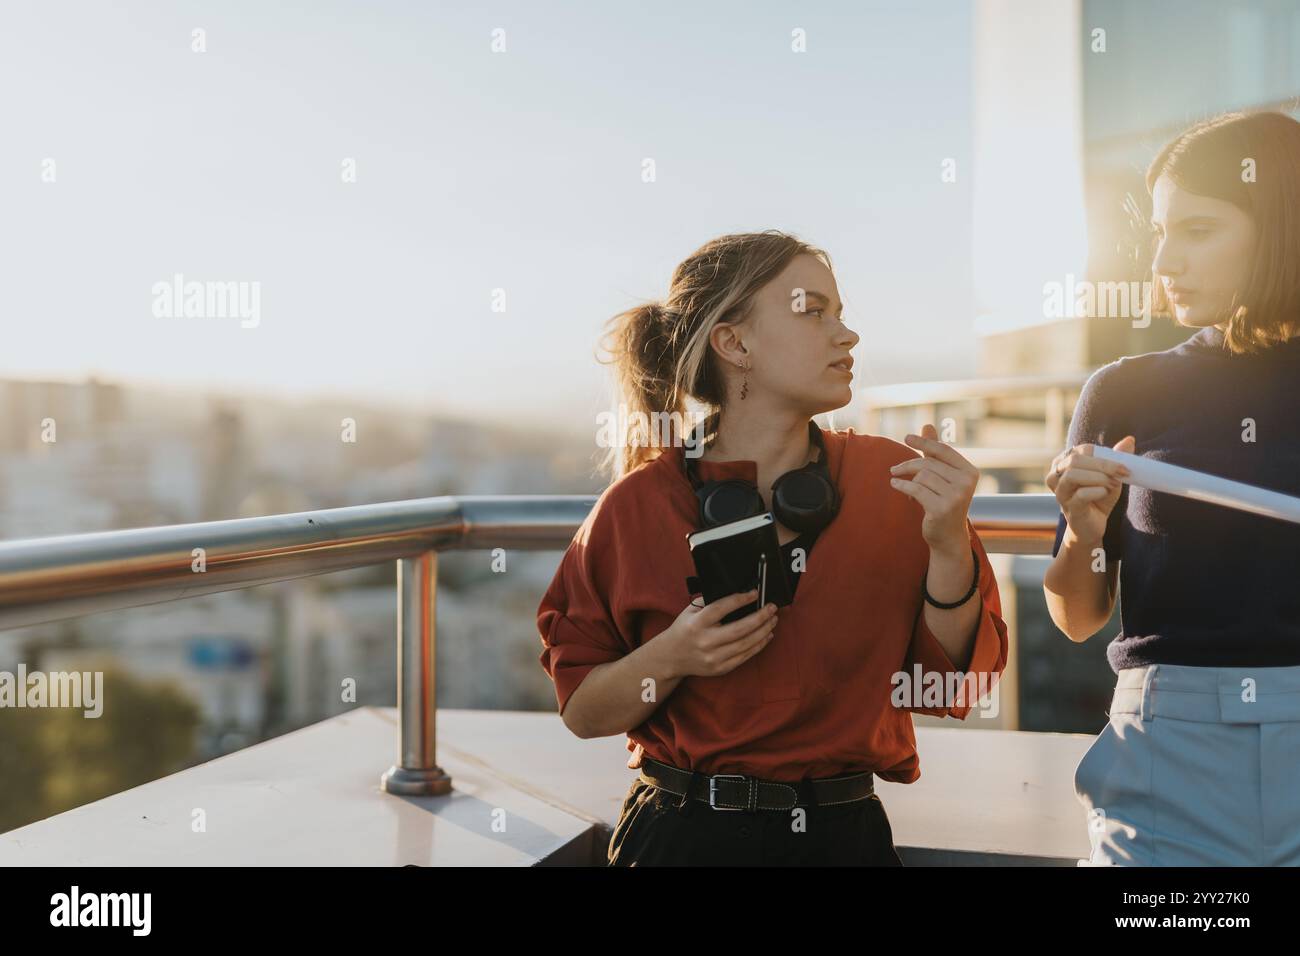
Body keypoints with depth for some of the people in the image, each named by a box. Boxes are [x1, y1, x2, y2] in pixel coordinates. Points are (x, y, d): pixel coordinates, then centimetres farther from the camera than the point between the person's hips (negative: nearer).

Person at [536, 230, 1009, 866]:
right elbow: (581, 711, -3)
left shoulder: (889, 480, -4)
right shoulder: (641, 503, -9)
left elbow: (952, 688, -5)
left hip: (847, 834, 2)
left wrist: (948, 544, -19)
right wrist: (669, 659, -21)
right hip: (685, 835, -2)